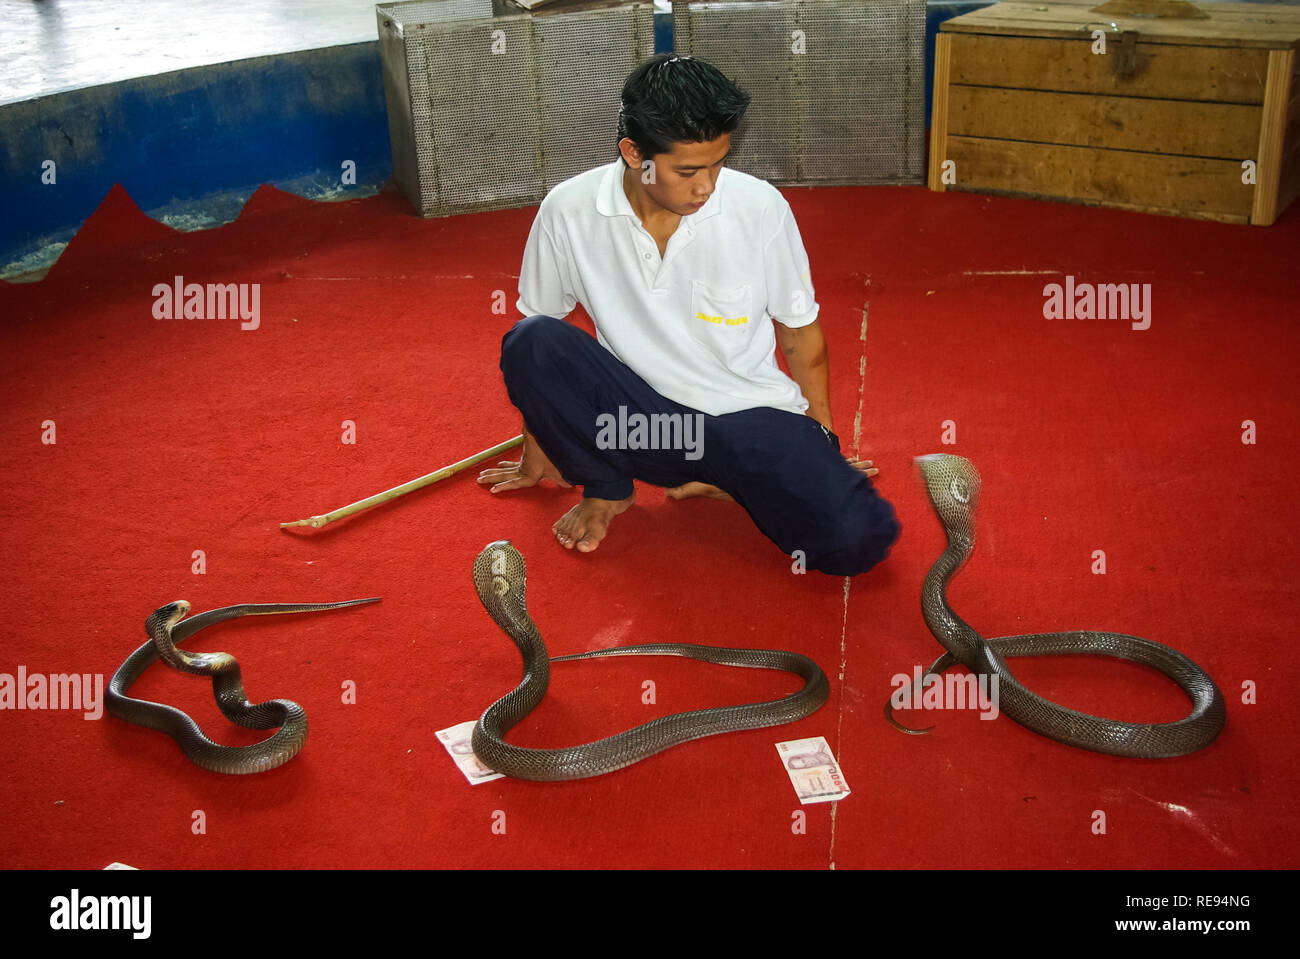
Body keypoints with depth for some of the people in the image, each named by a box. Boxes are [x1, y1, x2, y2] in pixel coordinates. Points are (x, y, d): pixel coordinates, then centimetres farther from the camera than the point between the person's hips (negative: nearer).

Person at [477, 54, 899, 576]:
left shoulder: (760, 207, -13)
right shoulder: (569, 210, -11)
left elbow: (800, 330, 2)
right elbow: (540, 321, 4)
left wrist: (823, 442, 10)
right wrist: (537, 456, 14)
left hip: (749, 416, 0)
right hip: (637, 415, 1)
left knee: (857, 539, -24)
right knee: (531, 341, -25)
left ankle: (723, 480, 5)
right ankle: (605, 489, -1)